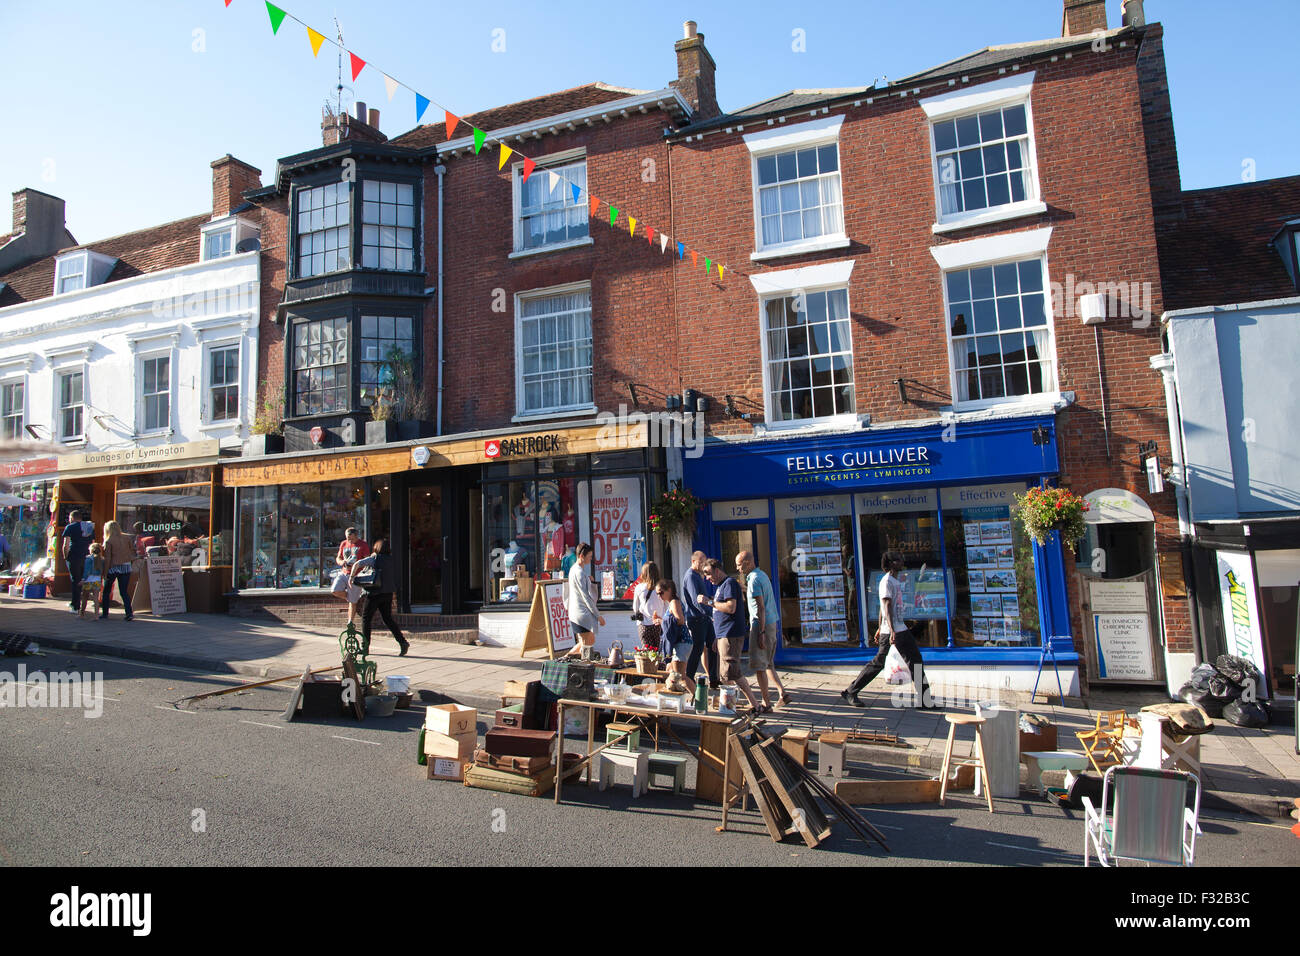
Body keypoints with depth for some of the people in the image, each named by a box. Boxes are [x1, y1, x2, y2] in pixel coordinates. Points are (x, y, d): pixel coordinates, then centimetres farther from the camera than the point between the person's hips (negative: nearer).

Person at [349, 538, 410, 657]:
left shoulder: (374, 559, -7)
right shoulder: (390, 560, 10)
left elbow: (357, 564, -16)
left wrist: (351, 576, -7)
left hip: (375, 593, -6)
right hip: (388, 593, 6)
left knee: (366, 619, 8)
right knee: (388, 619, 10)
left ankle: (365, 647, 11)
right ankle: (403, 642, -3)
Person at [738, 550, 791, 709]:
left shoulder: (754, 580, -17)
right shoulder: (762, 574, 13)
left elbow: (761, 608, -21)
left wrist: (761, 633, -22)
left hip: (761, 624, -10)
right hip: (772, 623, 10)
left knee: (758, 665, -1)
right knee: (767, 663, 17)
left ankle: (766, 703, 3)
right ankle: (782, 694, 12)